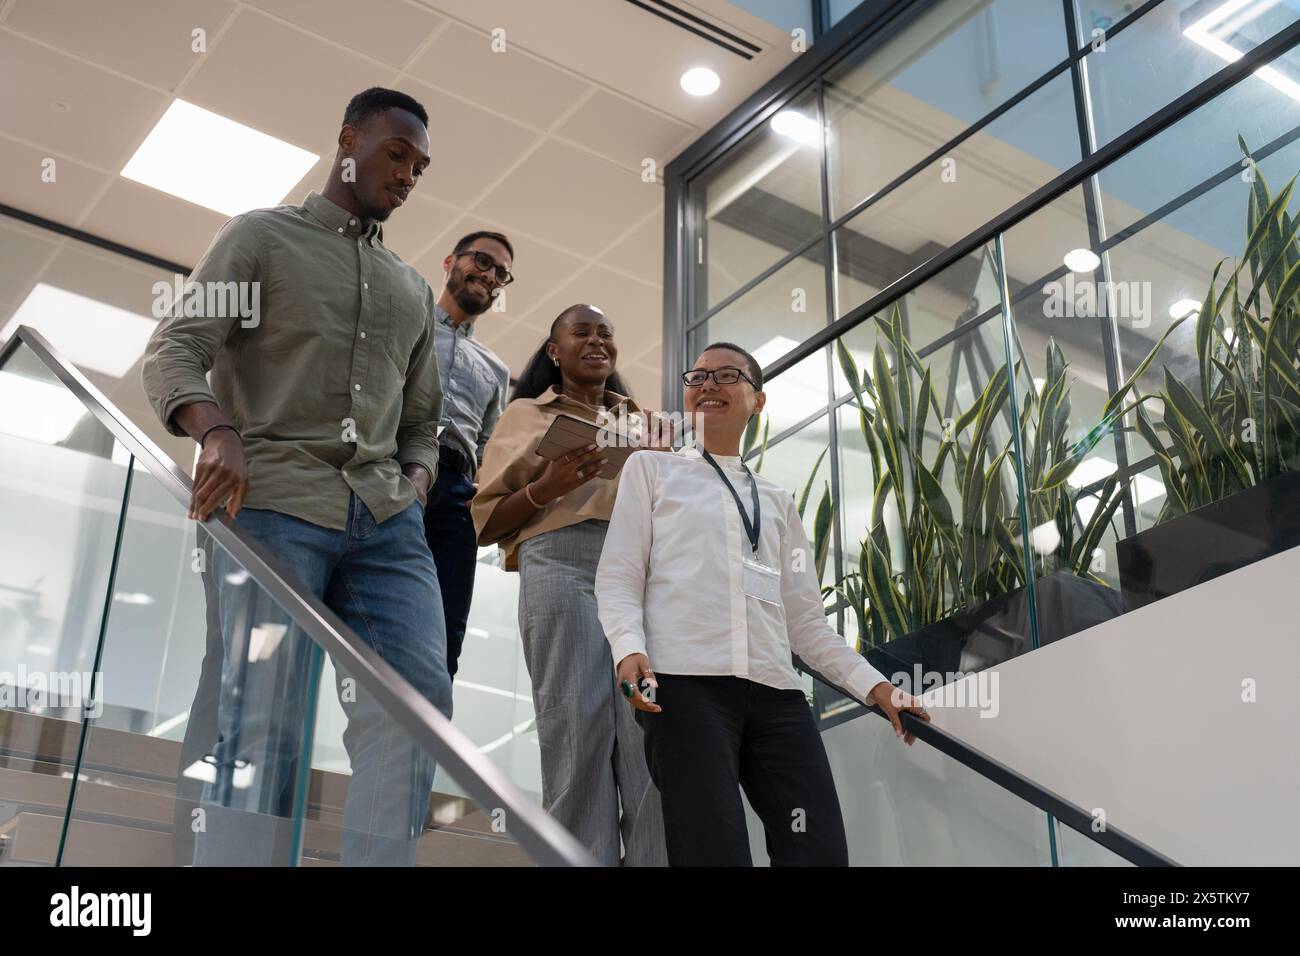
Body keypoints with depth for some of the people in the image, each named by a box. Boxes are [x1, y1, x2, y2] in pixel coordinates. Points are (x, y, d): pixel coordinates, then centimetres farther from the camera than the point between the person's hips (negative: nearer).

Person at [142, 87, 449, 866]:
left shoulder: (414, 291, 26)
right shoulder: (262, 237, 10)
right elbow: (174, 350, -1)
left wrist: (418, 478, 5)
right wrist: (218, 432, -22)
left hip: (388, 518, 5)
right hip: (275, 503, -5)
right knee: (265, 719, -12)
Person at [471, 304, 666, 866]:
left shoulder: (642, 419, 30)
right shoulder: (527, 413, 21)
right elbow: (486, 520, 14)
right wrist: (545, 489, -6)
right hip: (561, 564, -2)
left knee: (653, 731, -14)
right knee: (577, 733, -14)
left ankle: (658, 858, -17)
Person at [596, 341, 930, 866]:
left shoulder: (776, 499, 28)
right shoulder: (651, 468, 18)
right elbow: (617, 578, 6)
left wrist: (871, 683, 11)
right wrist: (629, 650, -13)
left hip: (776, 692, 4)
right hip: (686, 683, -4)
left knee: (822, 853, -9)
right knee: (715, 853, -17)